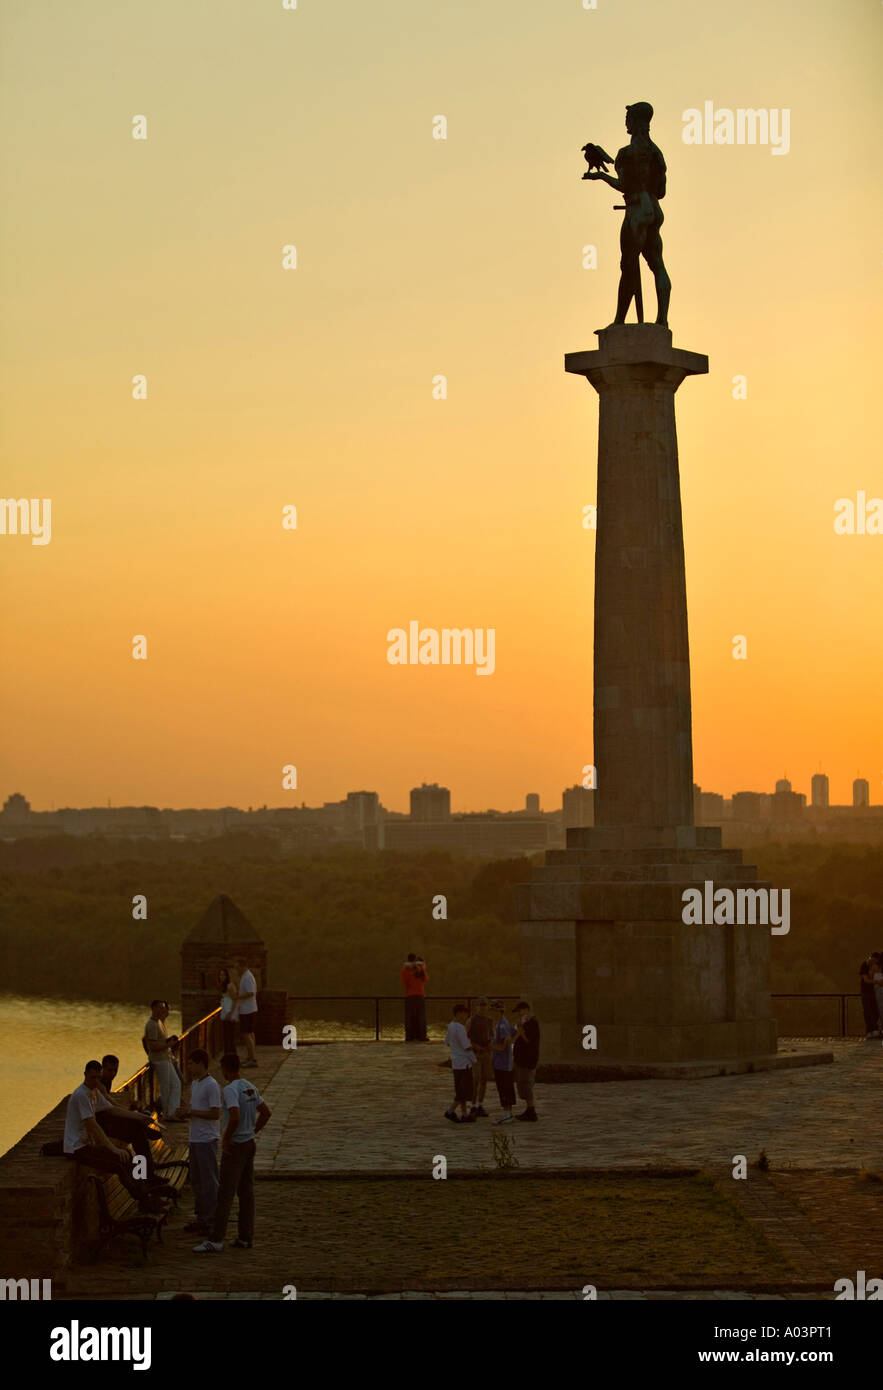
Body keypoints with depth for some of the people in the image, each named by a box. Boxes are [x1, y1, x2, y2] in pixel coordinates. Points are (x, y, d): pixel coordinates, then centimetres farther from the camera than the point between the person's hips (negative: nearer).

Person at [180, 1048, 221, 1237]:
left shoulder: (211, 1086, -15)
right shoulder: (194, 1084, 14)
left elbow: (215, 1113, -20)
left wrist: (192, 1112, -15)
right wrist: (187, 1111, 4)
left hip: (207, 1139, -10)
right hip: (195, 1138, 10)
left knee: (209, 1180, -4)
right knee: (196, 1179, 15)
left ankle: (212, 1220, 0)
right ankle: (200, 1216, 23)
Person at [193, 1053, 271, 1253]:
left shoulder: (230, 1090, -17)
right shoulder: (251, 1088, 9)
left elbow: (235, 1117, -29)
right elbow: (266, 1112, 15)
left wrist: (226, 1139, -18)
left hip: (234, 1147, -8)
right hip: (249, 1144, 8)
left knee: (225, 1194, -7)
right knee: (246, 1192, 11)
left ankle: (216, 1240, -7)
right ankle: (245, 1237, 15)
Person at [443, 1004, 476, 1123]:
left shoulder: (451, 1026, 6)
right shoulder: (460, 1028, -21)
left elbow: (447, 1042, 20)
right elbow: (467, 1047, -19)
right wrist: (474, 1060, -4)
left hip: (456, 1062, 9)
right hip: (464, 1063, -9)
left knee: (461, 1090, 13)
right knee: (465, 1091, -2)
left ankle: (465, 1114, 16)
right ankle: (450, 1111, -2)